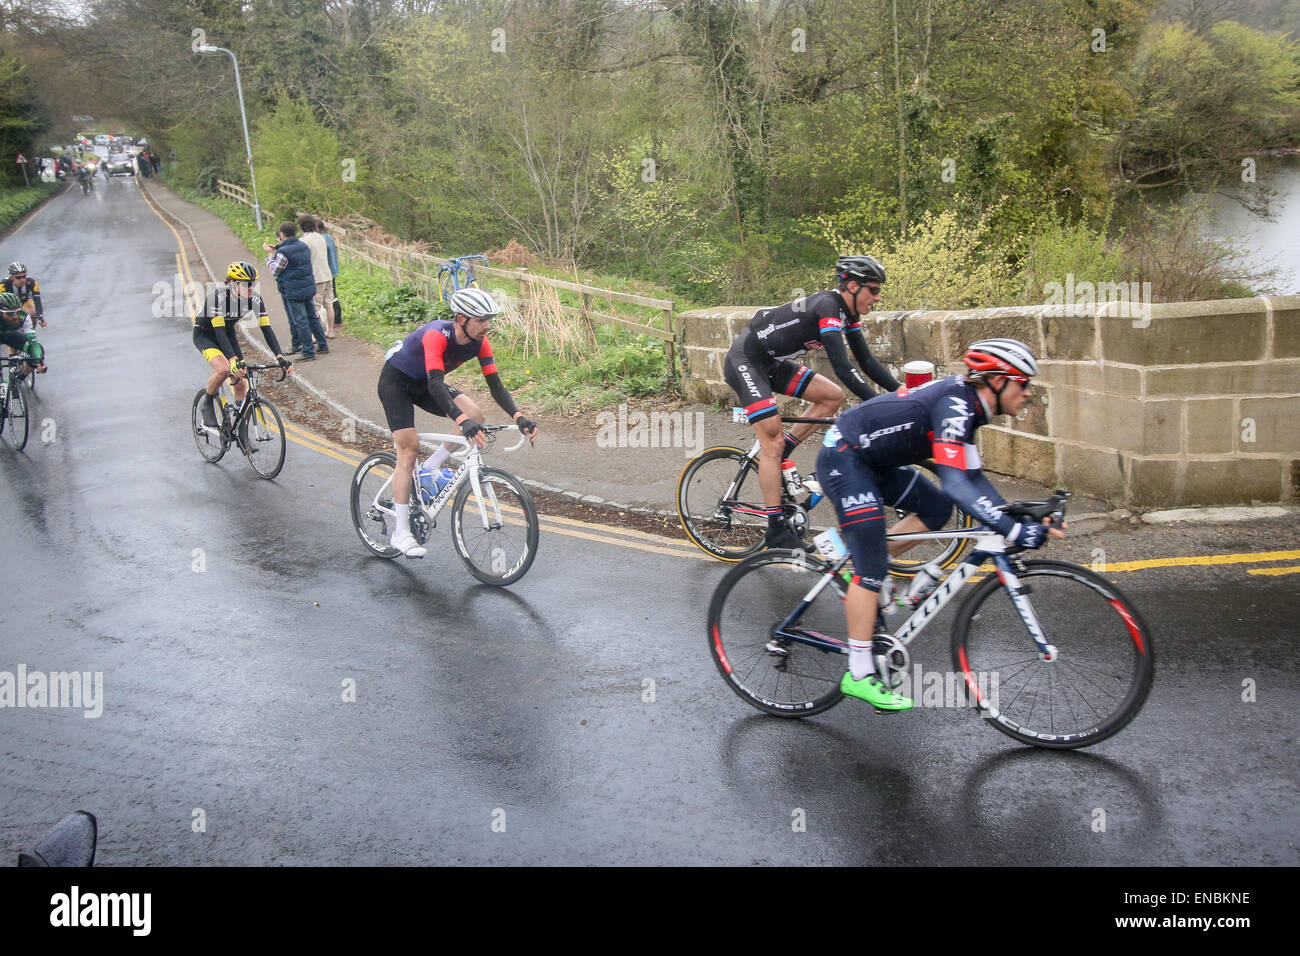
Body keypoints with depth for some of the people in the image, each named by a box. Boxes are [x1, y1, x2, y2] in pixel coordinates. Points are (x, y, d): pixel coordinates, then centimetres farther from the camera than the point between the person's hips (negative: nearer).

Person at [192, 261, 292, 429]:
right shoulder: (218, 296, -34)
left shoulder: (254, 299, -20)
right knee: (224, 369, -31)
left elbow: (266, 328, -21)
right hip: (204, 334, -5)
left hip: (228, 332, 5)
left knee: (241, 383, -4)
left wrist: (279, 357, -33)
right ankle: (208, 405, -5)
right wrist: (234, 360, -51)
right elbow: (219, 332, -40)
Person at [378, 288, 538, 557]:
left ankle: (429, 470, 2)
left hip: (425, 384, 6)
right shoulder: (436, 334, -35)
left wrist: (519, 417, -30)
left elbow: (495, 385, -15)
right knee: (408, 448, -14)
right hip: (396, 381, -6)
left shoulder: (479, 342, -16)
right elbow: (435, 384, -45)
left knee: (475, 416, -17)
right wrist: (462, 421, -57)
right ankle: (401, 533, -8)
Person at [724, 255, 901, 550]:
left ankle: (777, 458, 8)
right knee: (773, 442, -13)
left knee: (833, 396, 2)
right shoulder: (827, 306, -24)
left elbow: (867, 361, 8)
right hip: (744, 362, -9)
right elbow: (842, 366, -31)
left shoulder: (847, 312, 4)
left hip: (770, 363, 9)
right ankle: (776, 531, -8)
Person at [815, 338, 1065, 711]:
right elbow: (955, 483, -34)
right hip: (842, 458, -10)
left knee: (937, 509, 9)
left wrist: (1019, 517, -2)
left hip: (871, 459, 10)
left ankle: (861, 574, 14)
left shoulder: (968, 404, 6)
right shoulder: (954, 404, -24)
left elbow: (973, 477, 8)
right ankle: (859, 675, -5)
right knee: (872, 566, -11)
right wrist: (1014, 531, -37)